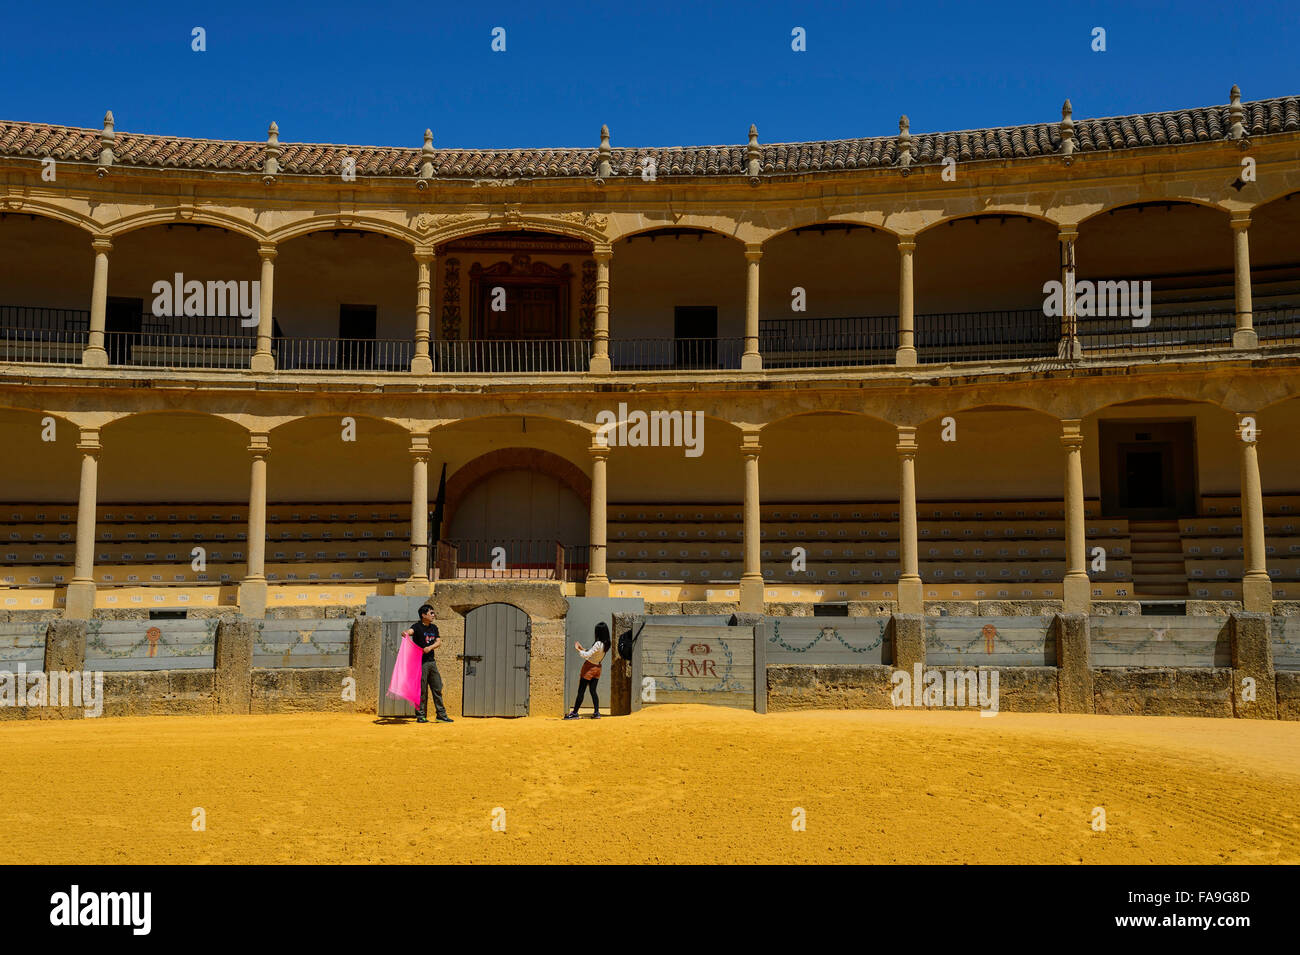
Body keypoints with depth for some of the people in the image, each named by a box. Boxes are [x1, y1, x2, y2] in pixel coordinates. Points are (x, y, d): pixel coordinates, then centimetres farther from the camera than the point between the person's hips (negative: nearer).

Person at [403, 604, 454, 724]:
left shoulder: (434, 627, 13)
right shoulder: (418, 627, -9)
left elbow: (439, 642, 4)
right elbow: (410, 631, -30)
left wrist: (430, 647, -16)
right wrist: (405, 633, -54)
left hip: (431, 661, 7)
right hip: (421, 662, -7)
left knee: (438, 688, 9)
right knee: (422, 690, -3)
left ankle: (441, 714, 16)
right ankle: (420, 716, 4)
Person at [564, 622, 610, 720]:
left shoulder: (598, 644, -24)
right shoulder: (606, 644, 1)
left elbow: (587, 655, -23)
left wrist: (578, 649, -10)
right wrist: (582, 649, 13)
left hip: (590, 667, -8)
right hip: (597, 667, 8)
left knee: (581, 691, 0)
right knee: (593, 691, 11)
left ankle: (574, 713, 4)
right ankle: (596, 712, 5)